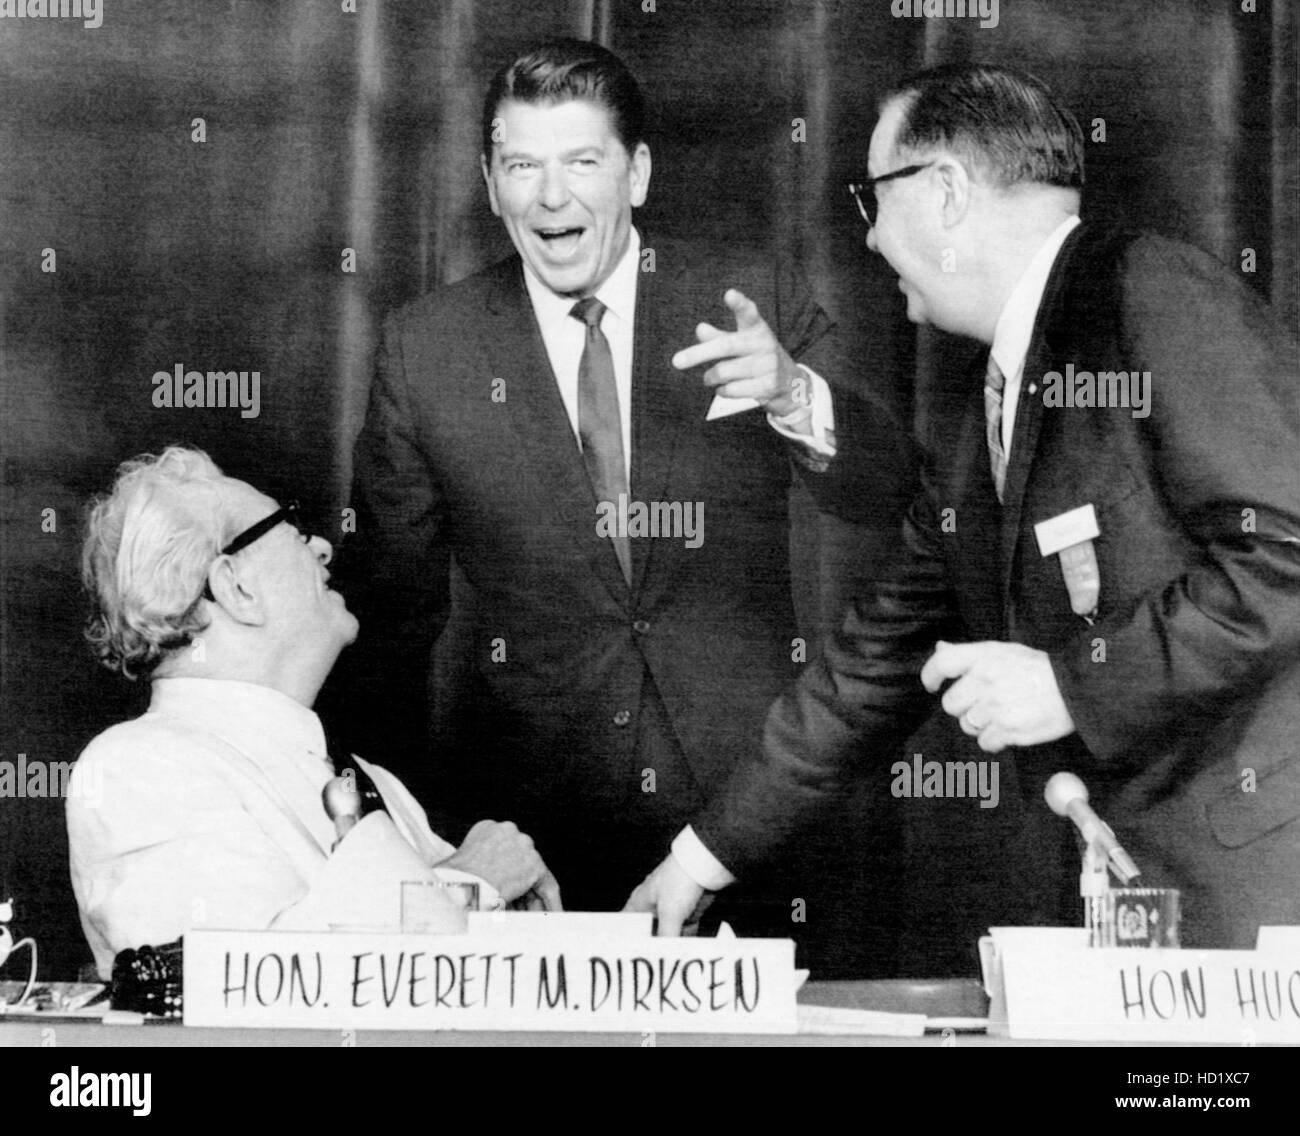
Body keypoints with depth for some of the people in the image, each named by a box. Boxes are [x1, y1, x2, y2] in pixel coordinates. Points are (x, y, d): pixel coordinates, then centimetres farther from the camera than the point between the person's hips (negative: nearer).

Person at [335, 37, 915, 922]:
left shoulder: (756, 304, 0)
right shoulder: (426, 347, 1)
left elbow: (889, 493, -6)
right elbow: (393, 608, 7)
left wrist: (795, 394, -25)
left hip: (741, 788, 0)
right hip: (530, 821, 0)